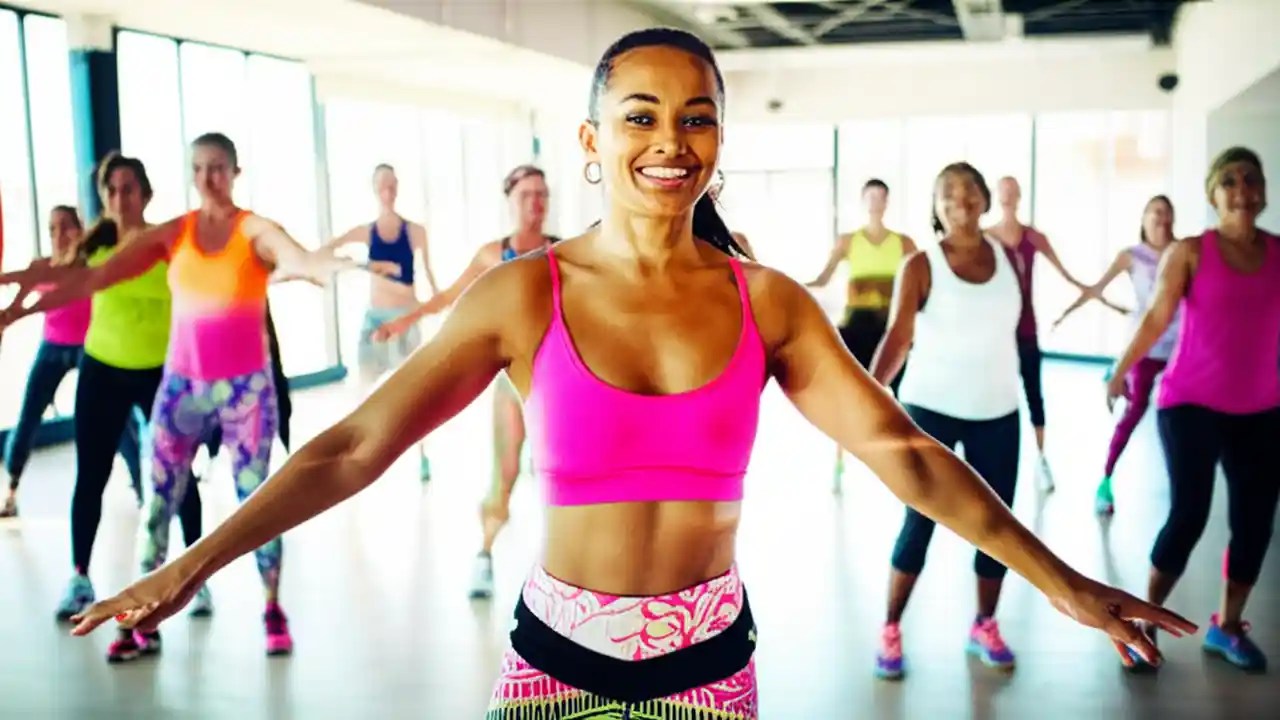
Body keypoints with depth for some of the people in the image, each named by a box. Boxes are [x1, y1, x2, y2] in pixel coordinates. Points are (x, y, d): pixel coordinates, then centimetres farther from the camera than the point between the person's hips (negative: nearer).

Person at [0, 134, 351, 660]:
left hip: (246, 384, -3)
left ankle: (274, 612, 15)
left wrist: (329, 267, -51)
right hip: (182, 383, 3)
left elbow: (300, 260, -27)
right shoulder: (172, 234, 3)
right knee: (160, 500, 3)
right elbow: (97, 277, -1)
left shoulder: (256, 230, -6)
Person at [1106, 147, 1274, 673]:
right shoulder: (1189, 252, -5)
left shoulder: (1276, 253, 3)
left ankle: (1227, 626, 26)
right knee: (1188, 514, -9)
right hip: (1191, 405, -4)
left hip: (1261, 411, 4)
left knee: (1255, 522, 7)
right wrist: (1121, 370, -9)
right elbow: (1157, 318, -7)